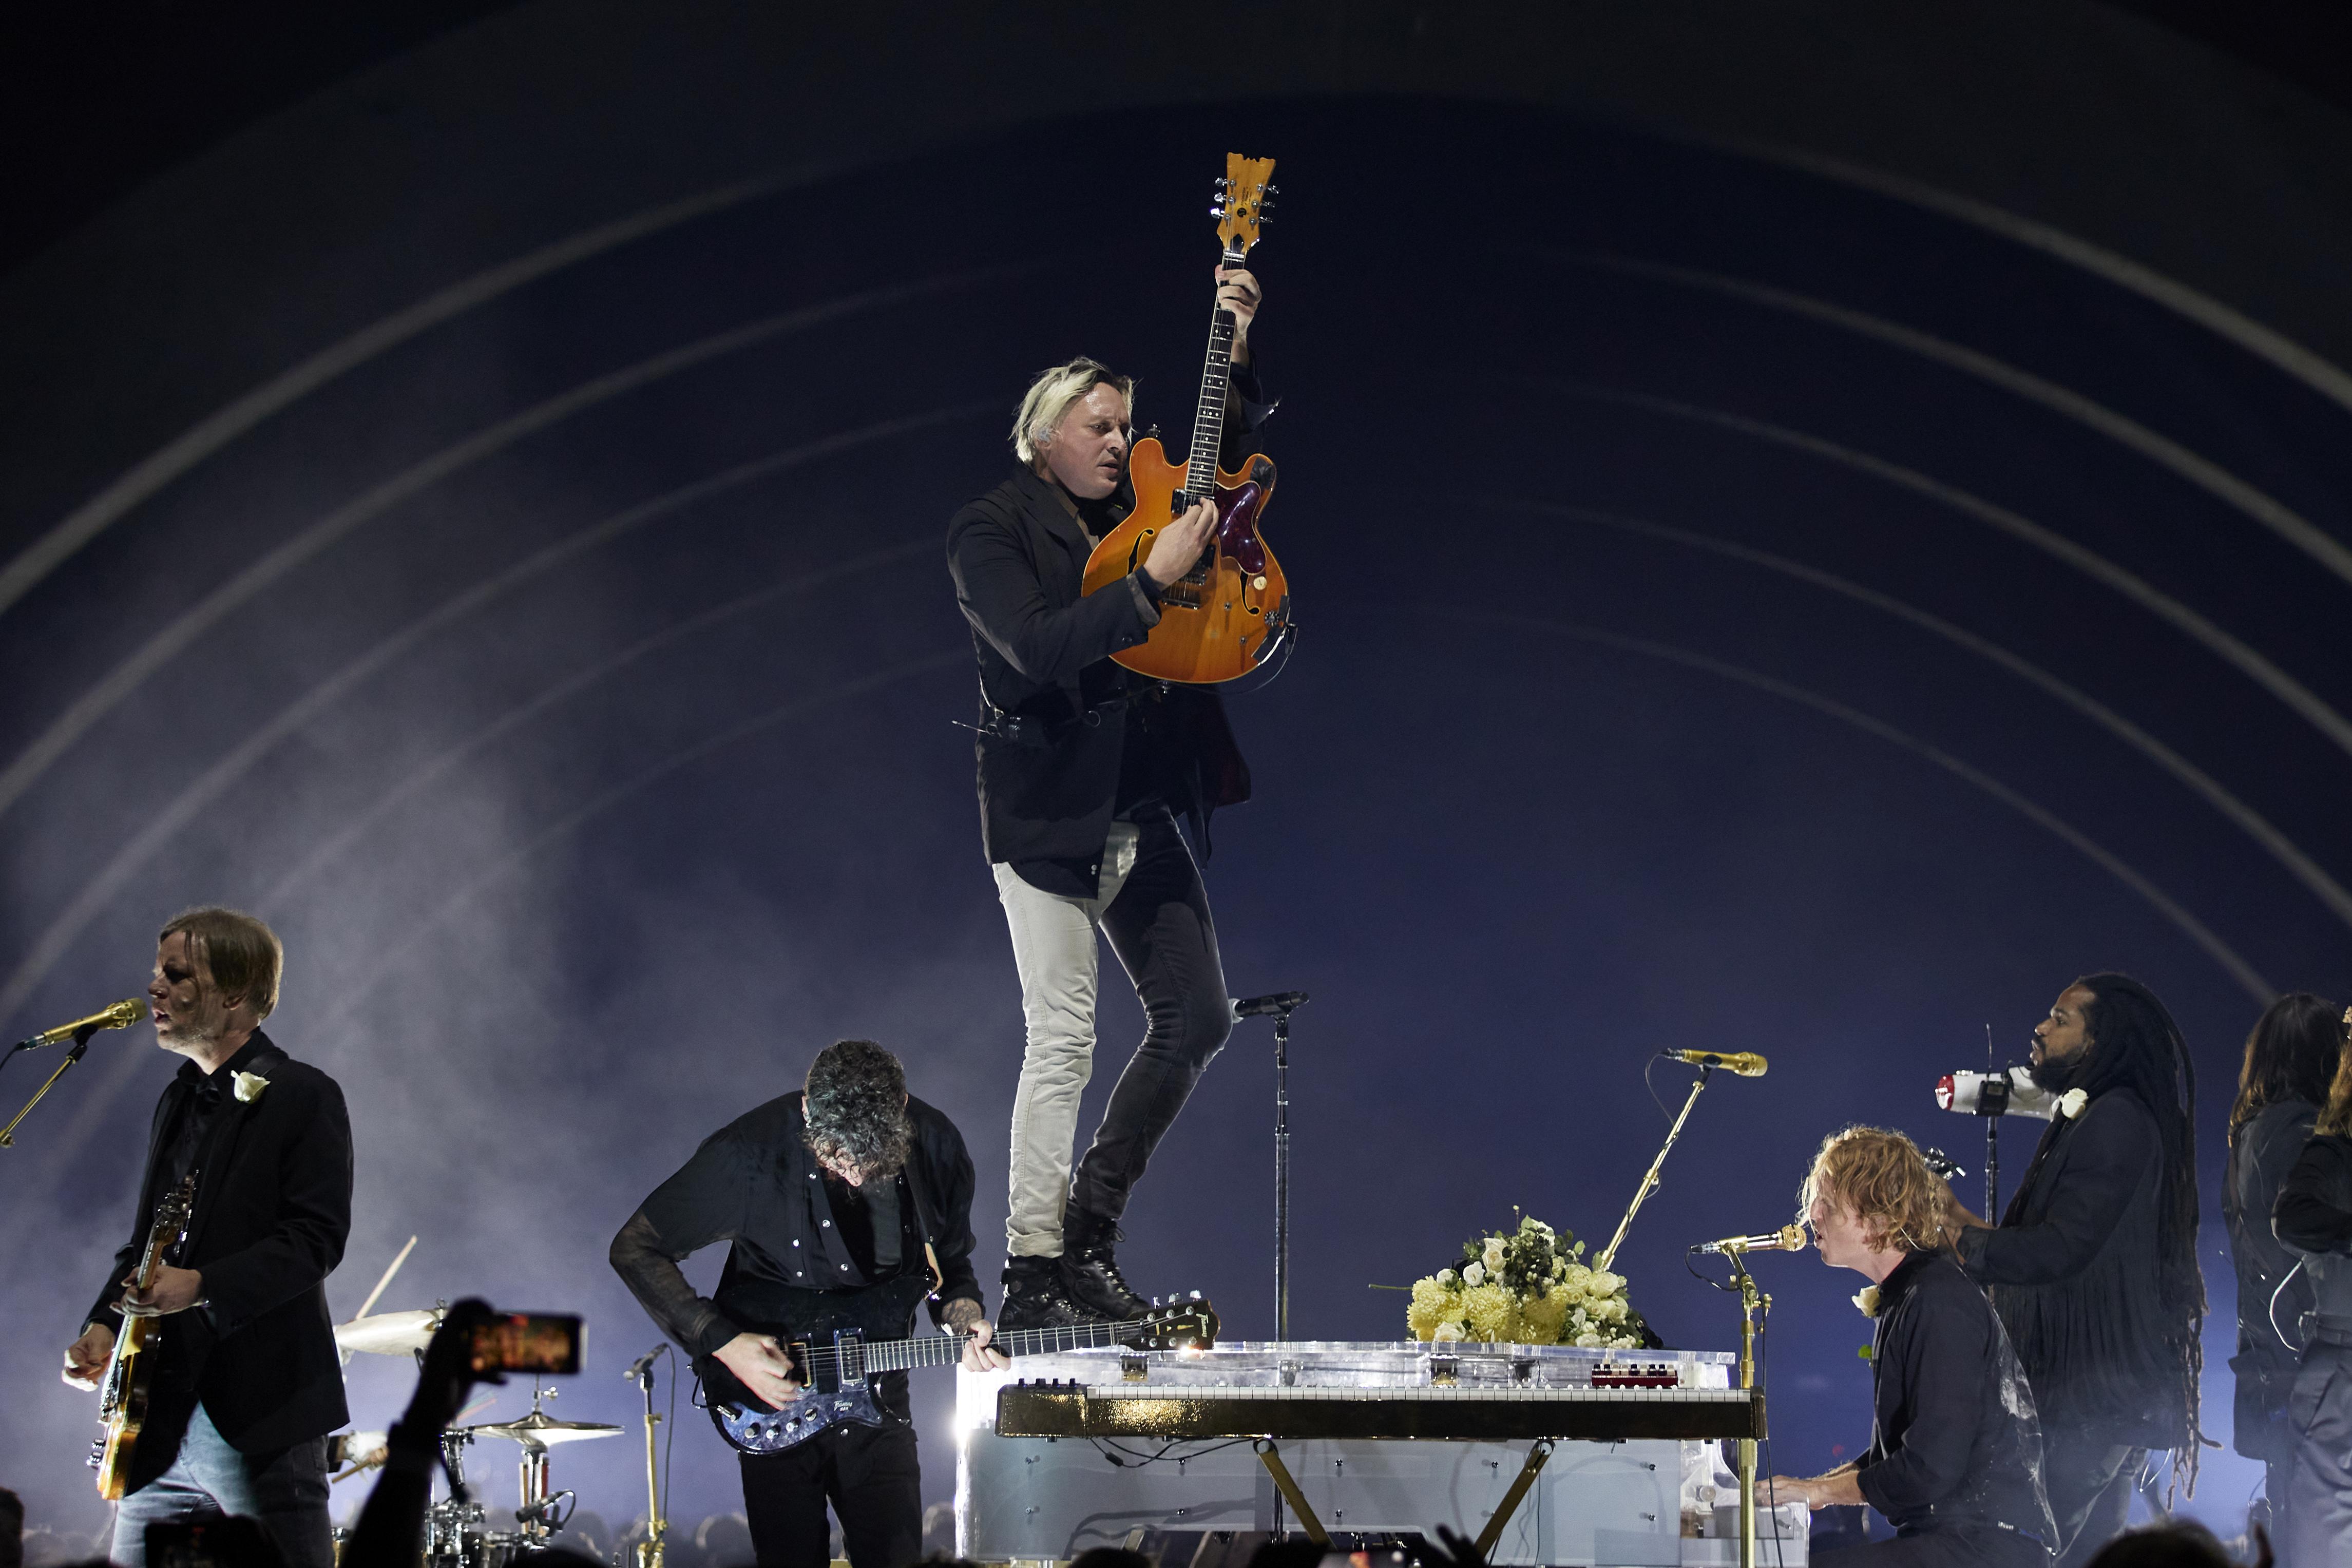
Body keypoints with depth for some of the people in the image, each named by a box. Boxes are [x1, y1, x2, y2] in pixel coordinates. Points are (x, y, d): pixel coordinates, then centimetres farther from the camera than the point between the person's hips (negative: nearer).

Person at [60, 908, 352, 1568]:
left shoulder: (302, 1097, -5)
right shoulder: (178, 1101, 19)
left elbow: (316, 1239, -14)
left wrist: (203, 1287, -26)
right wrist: (103, 1326, 4)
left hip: (259, 1415, -8)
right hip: (161, 1421, 8)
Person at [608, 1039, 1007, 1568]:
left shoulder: (936, 1147, -8)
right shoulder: (751, 1152, -20)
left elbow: (951, 1267, 9)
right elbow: (635, 1248, -10)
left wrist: (965, 1321, -13)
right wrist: (722, 1342, -17)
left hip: (877, 1401, 2)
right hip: (774, 1393, -2)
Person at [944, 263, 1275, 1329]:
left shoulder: (1129, 514, 12)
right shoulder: (990, 533, -7)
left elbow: (1227, 461, 21)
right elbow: (1035, 649, -22)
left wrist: (1234, 356, 5)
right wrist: (1151, 582, -26)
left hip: (1141, 810, 7)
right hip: (1047, 811, -7)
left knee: (1196, 1019, 4)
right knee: (1062, 1039, -9)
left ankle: (1088, 1235, 14)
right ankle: (1033, 1276, -3)